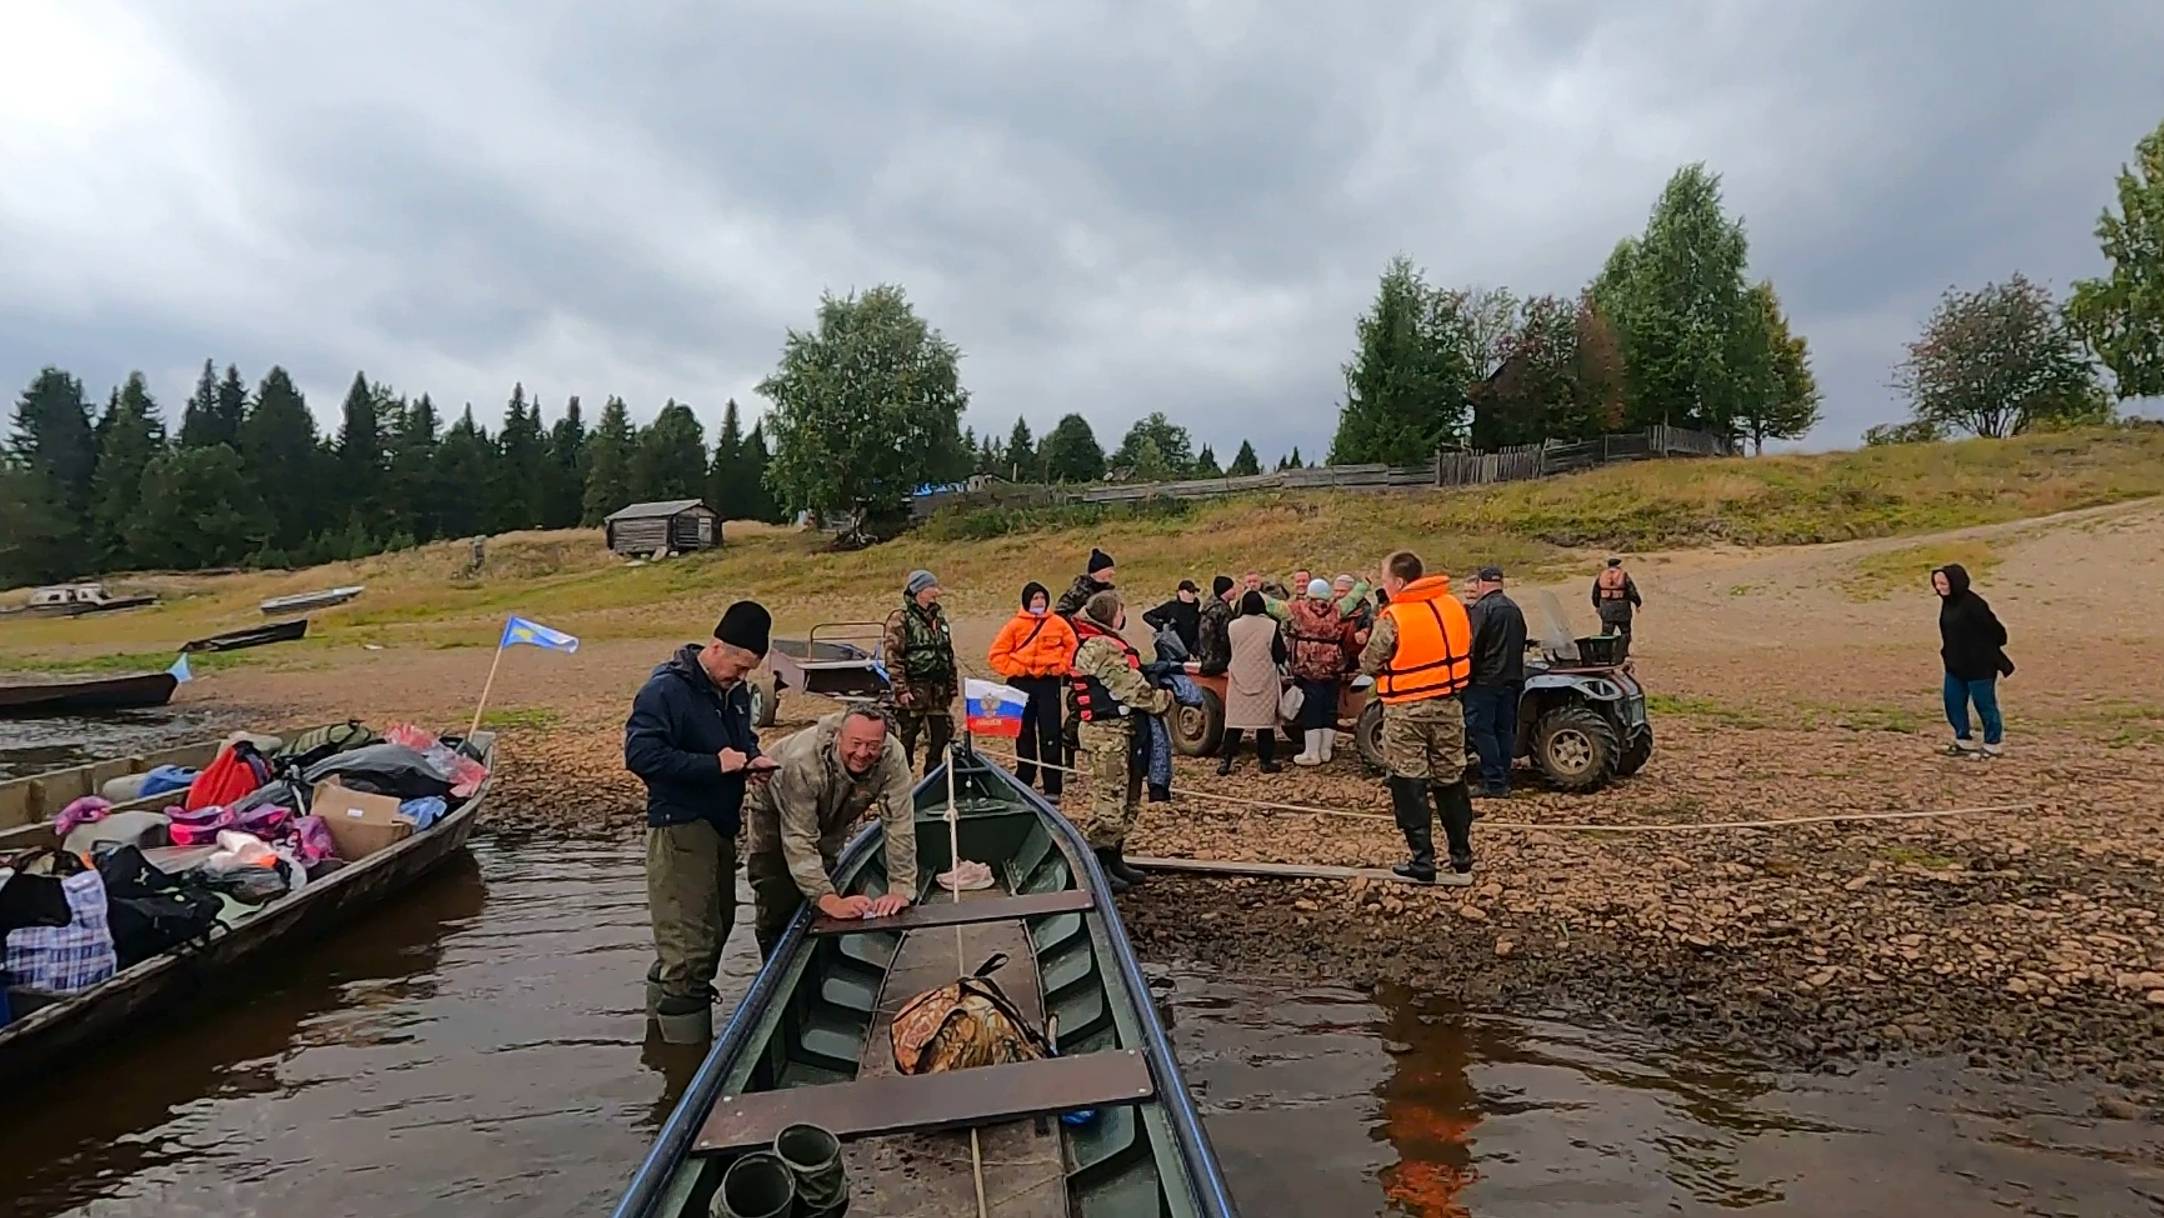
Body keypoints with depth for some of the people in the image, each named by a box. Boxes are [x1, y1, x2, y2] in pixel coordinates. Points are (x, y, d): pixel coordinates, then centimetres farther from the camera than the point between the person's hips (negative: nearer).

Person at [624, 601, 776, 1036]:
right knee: (689, 942, -7)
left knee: (717, 925, 18)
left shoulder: (734, 691, 9)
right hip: (679, 825, -9)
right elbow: (639, 754, -25)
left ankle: (660, 1025, 35)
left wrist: (752, 759, 1)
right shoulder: (666, 689, -17)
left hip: (719, 825, 9)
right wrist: (714, 763, -25)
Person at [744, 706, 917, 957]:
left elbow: (900, 825, -29)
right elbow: (799, 840, -41)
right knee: (778, 908, -10)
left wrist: (901, 890, -36)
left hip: (831, 819, 4)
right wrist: (830, 901, -48)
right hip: (774, 815, -4)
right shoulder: (802, 763, -43)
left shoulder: (893, 758, -33)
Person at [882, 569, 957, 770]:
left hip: (939, 691, 7)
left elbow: (949, 654, 20)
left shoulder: (938, 616, 15)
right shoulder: (900, 619, -8)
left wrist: (952, 687, 17)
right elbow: (892, 657, -13)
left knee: (940, 738, 9)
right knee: (906, 742, 0)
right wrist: (901, 689, -18)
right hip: (913, 691, -7)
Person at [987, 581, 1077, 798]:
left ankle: (1053, 788, -1)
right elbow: (996, 654, 3)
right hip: (1022, 684, 1)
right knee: (1024, 735, 9)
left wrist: (1061, 667, -1)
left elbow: (1072, 647, 9)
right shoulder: (1015, 625, 1)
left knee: (1050, 736, -3)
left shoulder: (1058, 623, 2)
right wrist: (1013, 670, -5)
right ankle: (1023, 785, 18)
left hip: (1049, 683, -1)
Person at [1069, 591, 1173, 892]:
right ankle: (1098, 866, -1)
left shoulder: (1105, 644, 18)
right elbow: (1130, 687, -18)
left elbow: (1129, 679, 18)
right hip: (1107, 732, -11)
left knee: (1125, 798, 17)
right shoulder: (1102, 647, -18)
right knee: (1110, 799, -8)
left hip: (1118, 730, 11)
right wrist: (1162, 700, -6)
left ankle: (1114, 860, 27)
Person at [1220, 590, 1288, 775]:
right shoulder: (1272, 627, -10)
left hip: (1238, 681, 2)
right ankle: (1267, 760, 11)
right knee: (1265, 720, 7)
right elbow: (1280, 656, -5)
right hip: (1265, 682, -1)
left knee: (1235, 720, 6)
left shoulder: (1232, 627, -4)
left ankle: (1224, 760, 2)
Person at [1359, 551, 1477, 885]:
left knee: (1409, 785, 3)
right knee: (1451, 781, 14)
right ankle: (1461, 861, 20)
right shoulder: (1454, 607, 2)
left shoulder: (1393, 619, -16)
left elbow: (1370, 665, -10)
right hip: (1447, 706, 6)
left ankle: (1423, 862, 4)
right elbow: (1465, 652, 12)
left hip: (1406, 711, -5)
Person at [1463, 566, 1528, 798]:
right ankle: (1503, 781, 15)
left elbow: (1472, 646, -15)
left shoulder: (1482, 609, -12)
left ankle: (1493, 783, -6)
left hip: (1485, 680, -8)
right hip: (1512, 680, 8)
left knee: (1482, 730, -3)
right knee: (1505, 730, 11)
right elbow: (1521, 643, 17)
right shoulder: (1514, 608, 13)